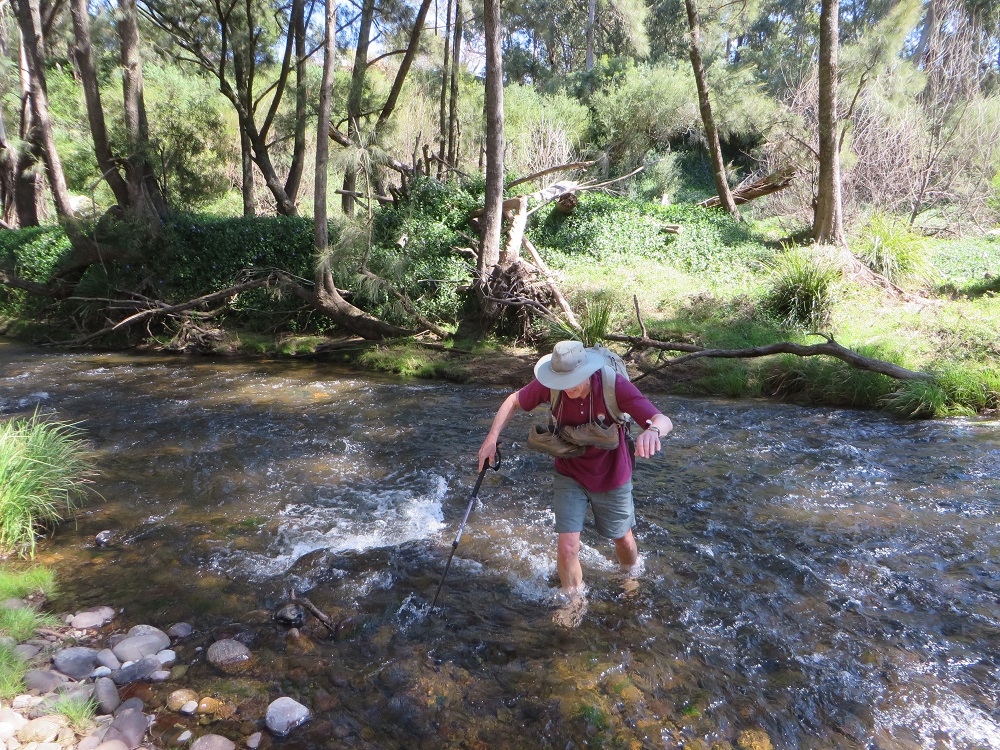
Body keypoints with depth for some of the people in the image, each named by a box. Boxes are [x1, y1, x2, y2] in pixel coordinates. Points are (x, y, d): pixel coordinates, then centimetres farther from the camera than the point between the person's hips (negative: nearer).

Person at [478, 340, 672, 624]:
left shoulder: (614, 386, -30)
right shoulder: (549, 386, -22)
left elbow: (664, 421, -36)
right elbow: (514, 401, -4)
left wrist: (652, 430, -61)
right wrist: (492, 438, -16)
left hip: (611, 478, -1)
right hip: (569, 476, 1)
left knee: (623, 540, 19)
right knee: (568, 547, -7)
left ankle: (630, 575, 56)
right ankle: (575, 600, 25)